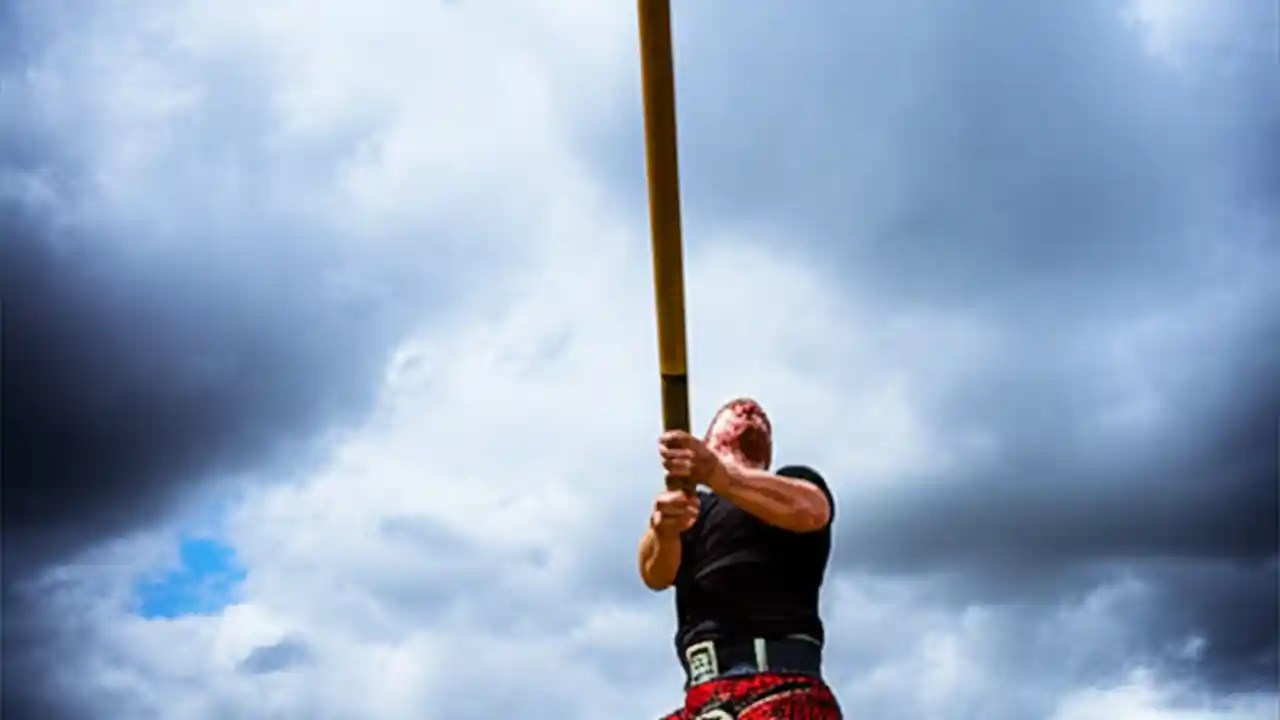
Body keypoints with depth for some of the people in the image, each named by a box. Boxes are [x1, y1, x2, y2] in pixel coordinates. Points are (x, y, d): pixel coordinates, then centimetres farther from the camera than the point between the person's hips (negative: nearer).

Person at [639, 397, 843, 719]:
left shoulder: (795, 481, 15)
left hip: (780, 685, -5)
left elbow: (809, 510, -12)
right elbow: (655, 574, 2)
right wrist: (663, 529, -23)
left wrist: (718, 474, -30)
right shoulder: (692, 508, 24)